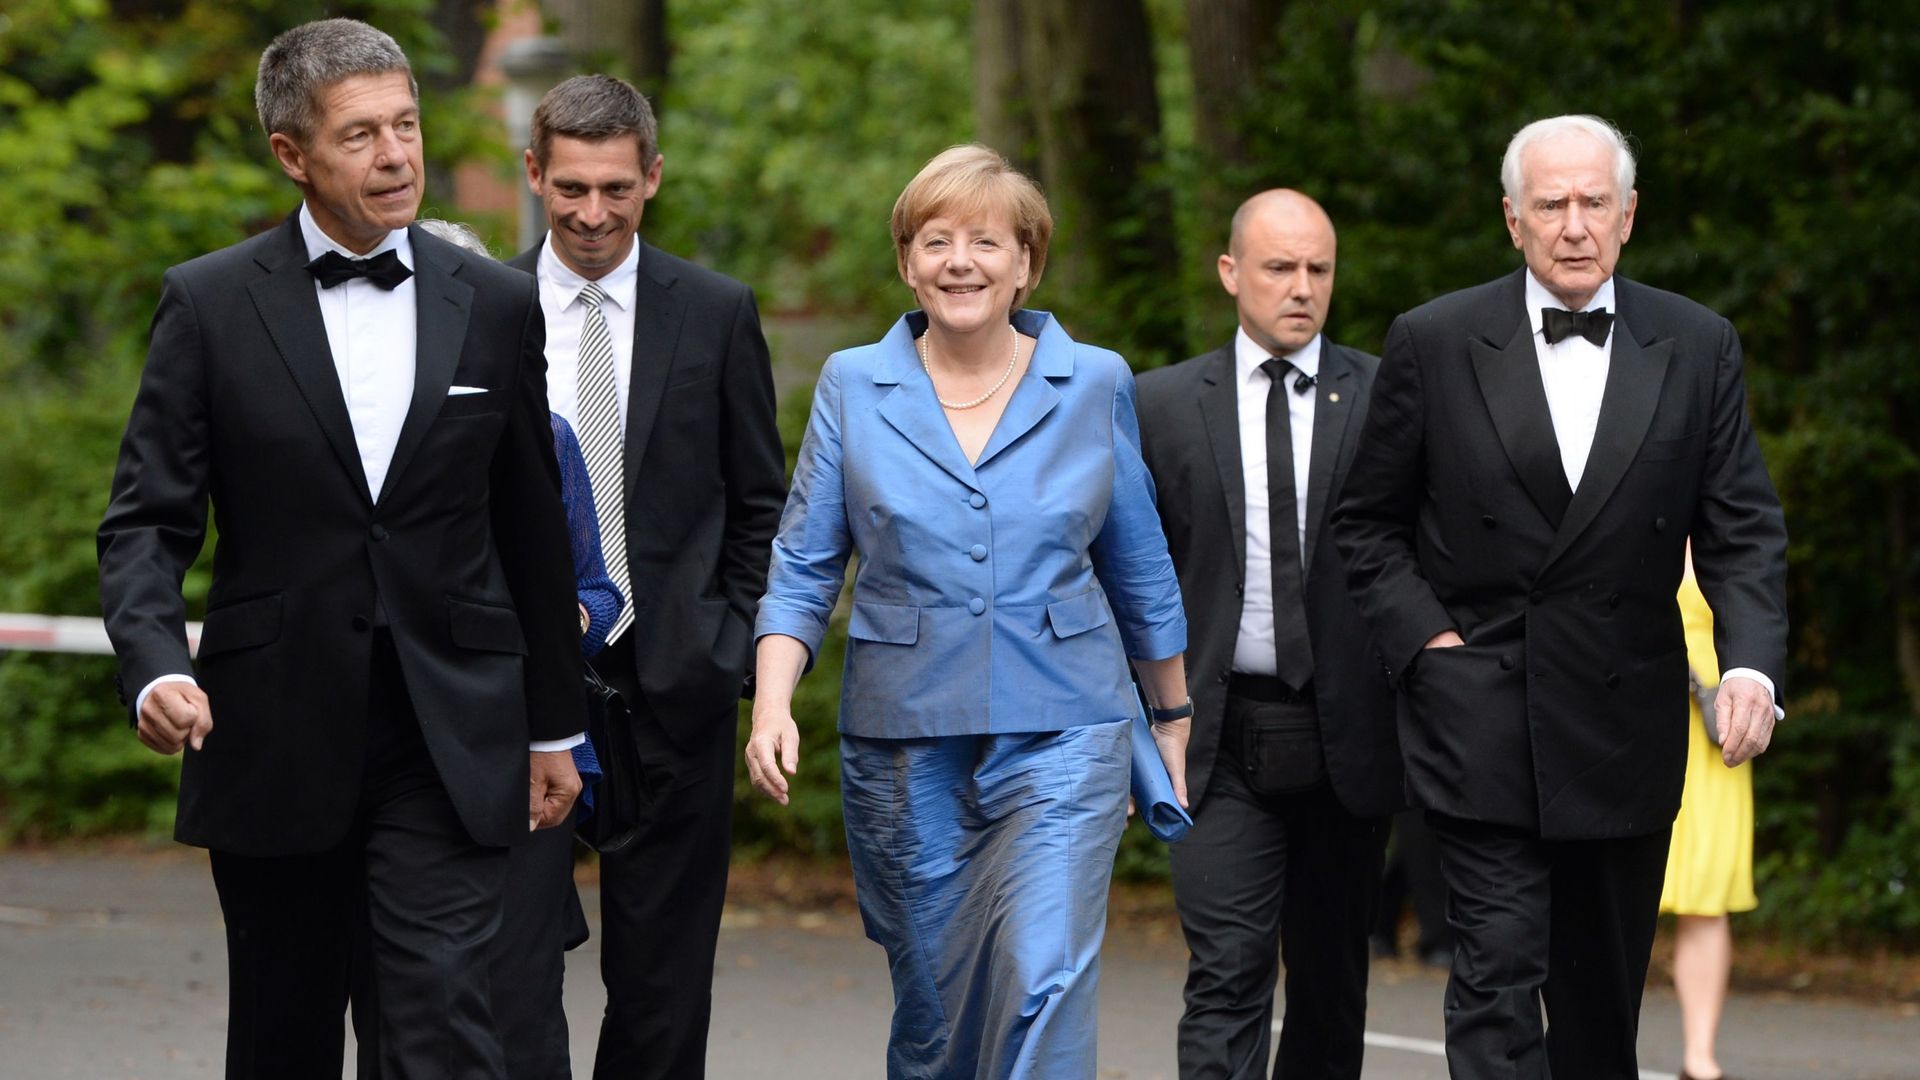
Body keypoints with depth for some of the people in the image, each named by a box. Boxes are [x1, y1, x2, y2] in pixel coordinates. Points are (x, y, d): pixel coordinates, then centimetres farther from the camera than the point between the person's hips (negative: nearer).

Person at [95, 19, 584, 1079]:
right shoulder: (210, 304, -1)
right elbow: (146, 524, -3)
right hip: (276, 742, 0)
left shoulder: (495, 306, 5)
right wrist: (156, 668, -22)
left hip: (451, 743, 0)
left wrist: (553, 726, 15)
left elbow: (532, 532, 13)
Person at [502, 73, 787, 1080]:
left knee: (661, 972, 7)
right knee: (514, 951, -10)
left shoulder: (716, 313, 4)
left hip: (670, 681, 1)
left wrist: (735, 646, 1)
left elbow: (761, 502, 9)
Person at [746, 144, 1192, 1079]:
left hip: (1061, 733, -1)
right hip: (904, 745, 1)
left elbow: (1139, 567, 13)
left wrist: (1173, 718, 19)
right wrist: (772, 704, -10)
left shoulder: (1095, 384, 4)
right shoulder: (853, 386, 4)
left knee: (1044, 984, -17)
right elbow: (803, 567, 4)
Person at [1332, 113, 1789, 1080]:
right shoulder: (1433, 343, -1)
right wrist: (1423, 638, -7)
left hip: (1627, 727, 3)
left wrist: (1752, 662, -15)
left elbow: (1742, 529, 1)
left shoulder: (1698, 348, 3)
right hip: (1482, 722, -2)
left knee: (1605, 994, 12)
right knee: (1498, 976, -12)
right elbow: (1367, 522, 7)